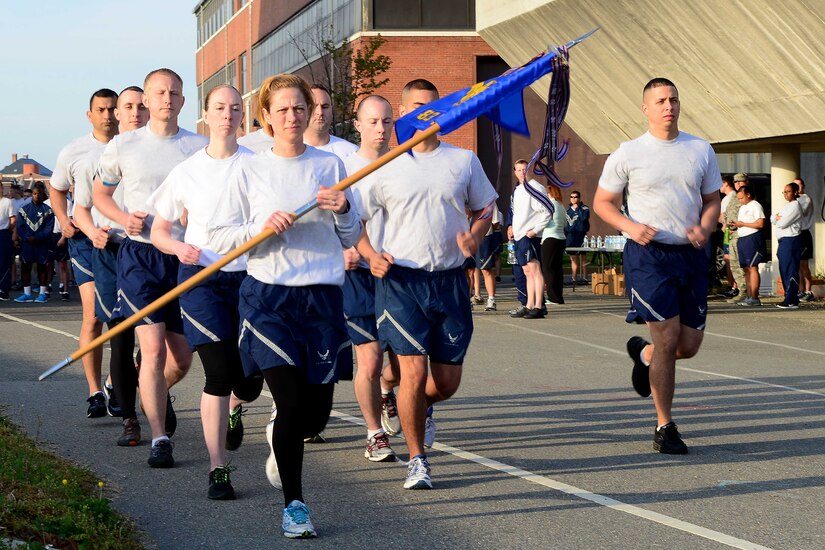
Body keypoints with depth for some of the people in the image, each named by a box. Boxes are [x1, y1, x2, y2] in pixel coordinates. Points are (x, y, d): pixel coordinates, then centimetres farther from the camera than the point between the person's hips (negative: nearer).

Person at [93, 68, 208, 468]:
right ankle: (159, 439, -7)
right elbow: (99, 192, 14)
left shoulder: (200, 147, 3)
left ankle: (158, 393, 44)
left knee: (182, 357, 10)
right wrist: (123, 217, -5)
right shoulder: (122, 147, 3)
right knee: (153, 348, -13)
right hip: (140, 255, -2)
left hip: (186, 255, 2)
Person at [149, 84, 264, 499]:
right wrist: (179, 247, -11)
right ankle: (217, 469, -3)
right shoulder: (186, 172, 5)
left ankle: (233, 408, 42)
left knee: (250, 380, 3)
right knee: (219, 373, -13)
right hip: (202, 278, -1)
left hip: (251, 277, 1)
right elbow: (158, 232, 10)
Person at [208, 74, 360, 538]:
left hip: (323, 295, 2)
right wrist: (262, 227, -15)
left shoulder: (331, 165, 7)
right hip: (269, 295, -2)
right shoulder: (251, 170, 3)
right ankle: (294, 504, 4)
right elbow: (220, 239, 1)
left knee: (316, 413, 3)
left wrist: (344, 211, -9)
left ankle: (281, 440, 39)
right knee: (291, 402, -12)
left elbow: (351, 239, 11)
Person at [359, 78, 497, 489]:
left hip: (450, 281, 3)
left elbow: (485, 208, 18)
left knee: (447, 382, 6)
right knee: (414, 371, -11)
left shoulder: (464, 160, 8)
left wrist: (474, 238, -3)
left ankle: (420, 407, 42)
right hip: (402, 279, -2)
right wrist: (370, 255, -10)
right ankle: (416, 460, 6)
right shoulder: (385, 165, 3)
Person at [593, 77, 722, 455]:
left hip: (691, 254, 4)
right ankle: (664, 428, 2)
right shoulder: (628, 154, 0)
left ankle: (643, 354, 40)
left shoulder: (701, 150, 9)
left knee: (689, 345, 4)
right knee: (667, 338, -10)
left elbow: (712, 200, 16)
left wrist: (705, 228, -5)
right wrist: (630, 226, -13)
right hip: (649, 254, -4)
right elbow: (602, 202, 5)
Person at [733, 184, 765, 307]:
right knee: (746, 269, 7)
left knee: (752, 268, -11)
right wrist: (735, 225, 6)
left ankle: (754, 298, -13)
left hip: (752, 238, -9)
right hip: (742, 239, 9)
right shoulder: (742, 208, 22)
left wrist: (743, 224, -15)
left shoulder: (755, 206, -7)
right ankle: (749, 296, 9)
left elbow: (760, 224, -17)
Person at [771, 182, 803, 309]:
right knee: (784, 271, 11)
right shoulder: (787, 206, 21)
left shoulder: (795, 206, -10)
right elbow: (772, 219, 18)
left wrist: (777, 218, 3)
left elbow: (782, 223, -17)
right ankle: (789, 298, 17)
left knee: (790, 271, -10)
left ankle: (792, 301, -11)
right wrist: (777, 217, -3)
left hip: (791, 240, -10)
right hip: (783, 241, 10)